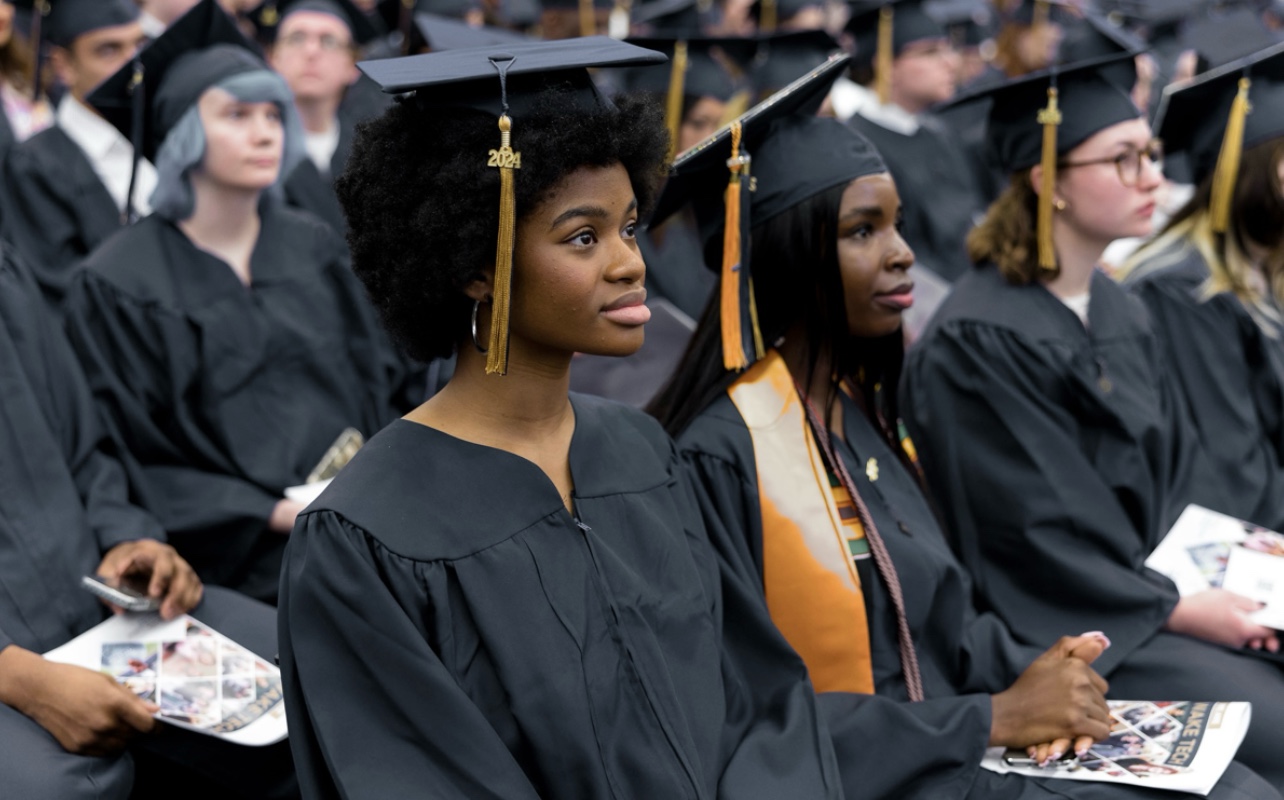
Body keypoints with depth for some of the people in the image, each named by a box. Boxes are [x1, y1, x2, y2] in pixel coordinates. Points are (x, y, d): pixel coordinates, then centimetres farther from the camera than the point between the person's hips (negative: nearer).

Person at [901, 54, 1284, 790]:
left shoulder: (1122, 315, 12)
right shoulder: (975, 341, -14)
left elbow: (1184, 480, 14)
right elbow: (1034, 536, -16)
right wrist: (1181, 611, -16)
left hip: (1162, 587, 8)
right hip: (1058, 629, -8)